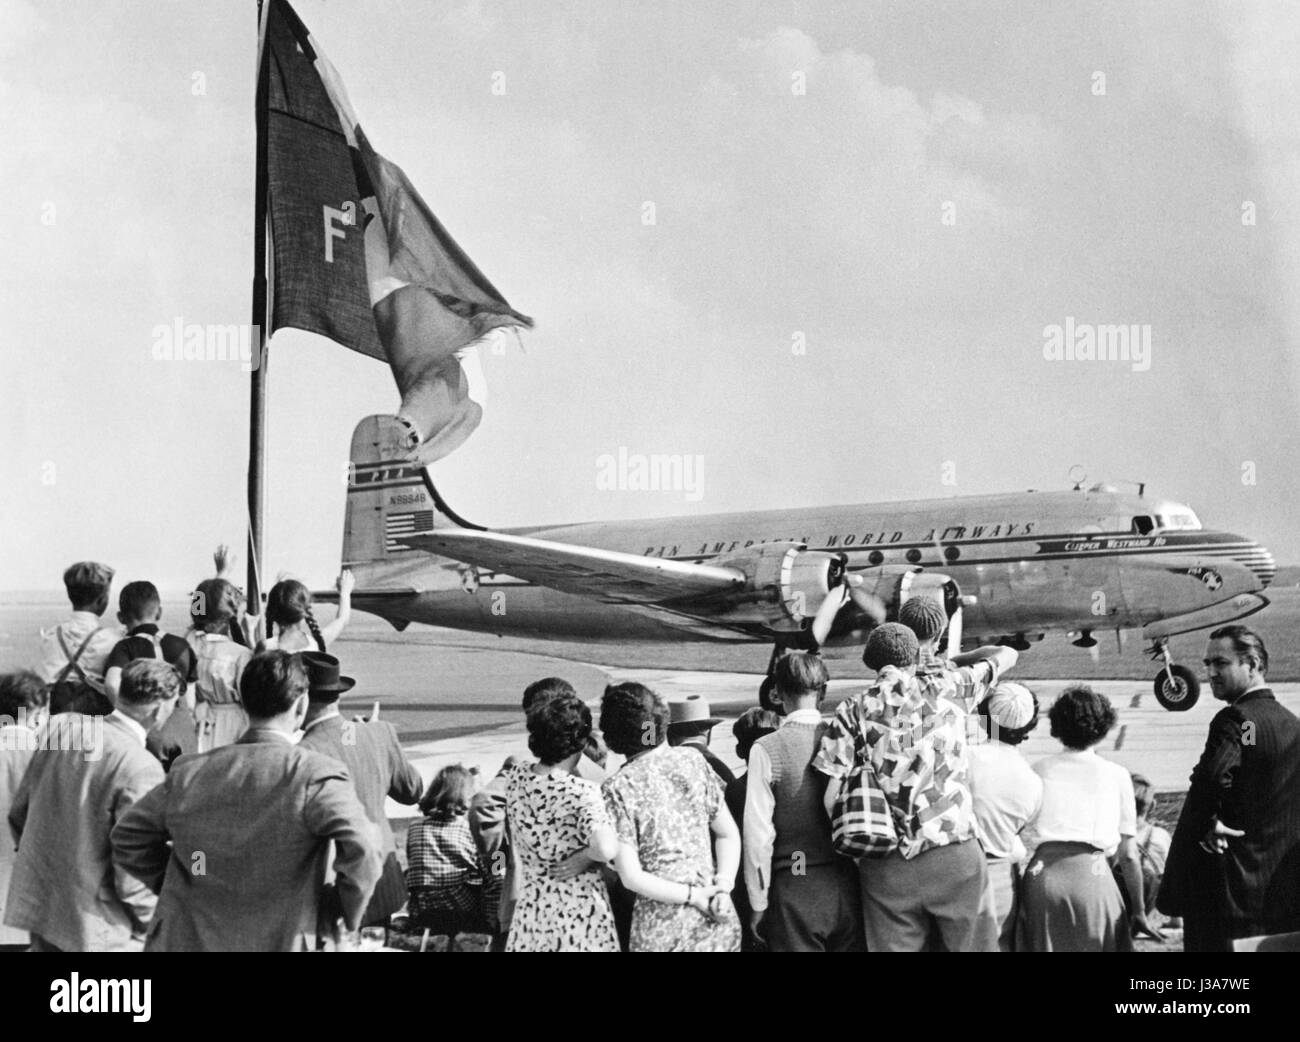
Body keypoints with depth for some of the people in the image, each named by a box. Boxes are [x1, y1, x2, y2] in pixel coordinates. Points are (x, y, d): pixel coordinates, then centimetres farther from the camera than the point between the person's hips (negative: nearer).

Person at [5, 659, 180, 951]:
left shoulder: (61, 725, -4)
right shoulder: (141, 768, -23)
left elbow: (19, 812, 7)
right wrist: (150, 923, -3)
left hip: (38, 905, 7)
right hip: (98, 926, -6)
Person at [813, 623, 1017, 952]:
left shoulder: (854, 710, 4)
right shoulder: (946, 687, 5)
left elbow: (832, 798, -4)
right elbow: (1006, 655, 21)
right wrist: (950, 662, 32)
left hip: (886, 867, 1)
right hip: (954, 854, -1)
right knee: (973, 944, 9)